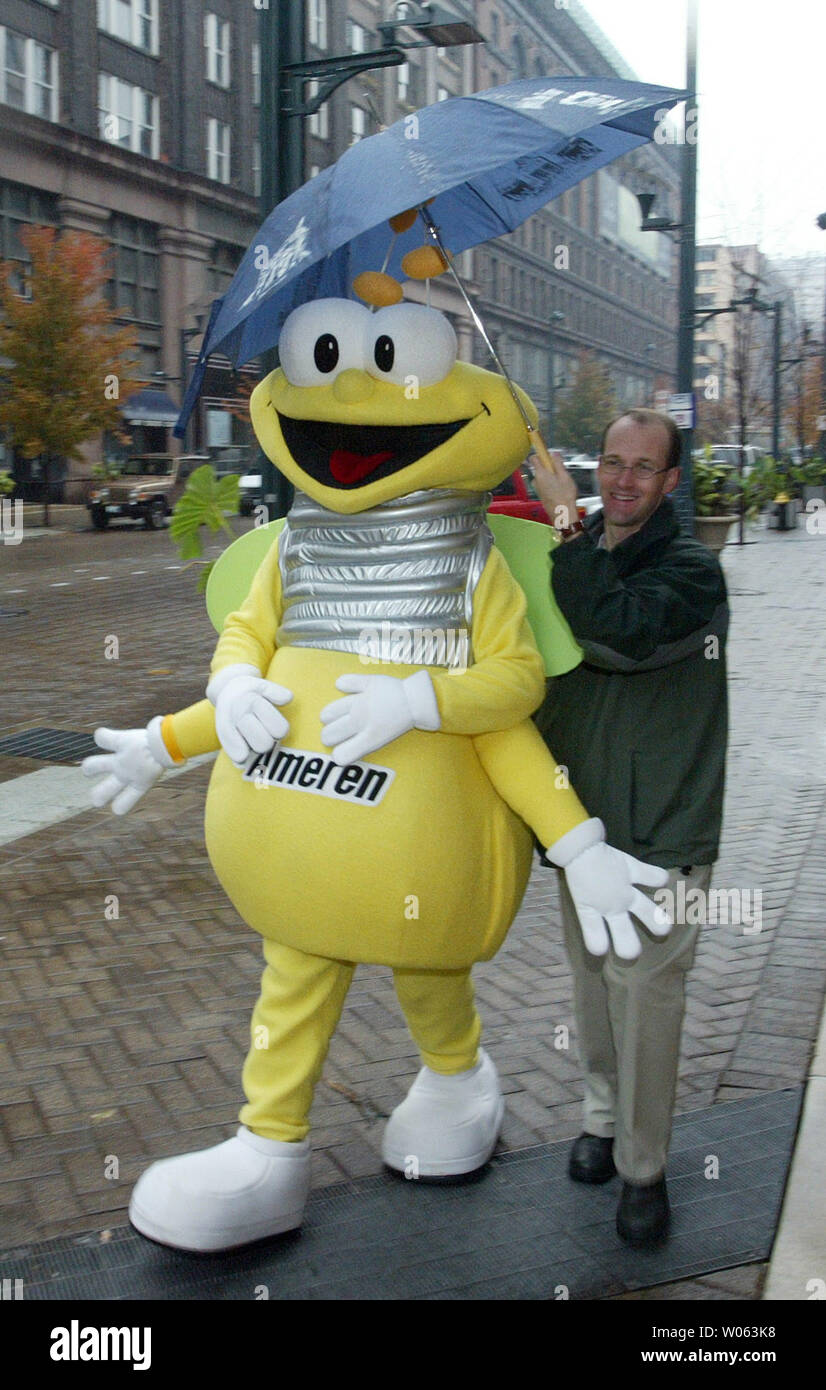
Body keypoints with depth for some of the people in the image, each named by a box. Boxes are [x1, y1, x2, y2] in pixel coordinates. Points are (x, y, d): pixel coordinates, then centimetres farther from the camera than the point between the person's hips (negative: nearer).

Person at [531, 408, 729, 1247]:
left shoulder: (691, 571, -10)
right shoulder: (578, 563, 8)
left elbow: (625, 632, -31)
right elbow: (548, 680, 21)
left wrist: (568, 527, -27)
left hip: (659, 833, -5)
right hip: (582, 822, 6)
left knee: (644, 999, -4)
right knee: (593, 986, 16)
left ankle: (643, 1170, 12)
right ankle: (602, 1119, 35)